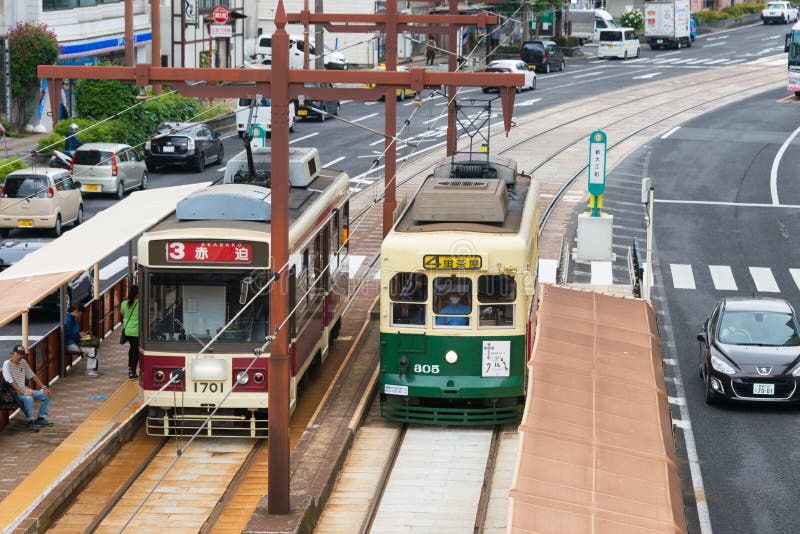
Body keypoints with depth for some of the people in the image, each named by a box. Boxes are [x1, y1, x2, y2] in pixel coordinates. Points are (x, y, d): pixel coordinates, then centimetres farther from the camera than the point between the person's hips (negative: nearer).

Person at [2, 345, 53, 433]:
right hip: (13, 392, -8)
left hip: (24, 389, 8)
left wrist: (43, 387, 4)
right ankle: (30, 422, -24)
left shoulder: (23, 362, 9)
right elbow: (11, 381, -23)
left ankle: (41, 419, 8)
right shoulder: (7, 364, -14)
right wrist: (23, 392, -30)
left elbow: (32, 376, 15)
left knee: (46, 395, 1)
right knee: (28, 398, -37)